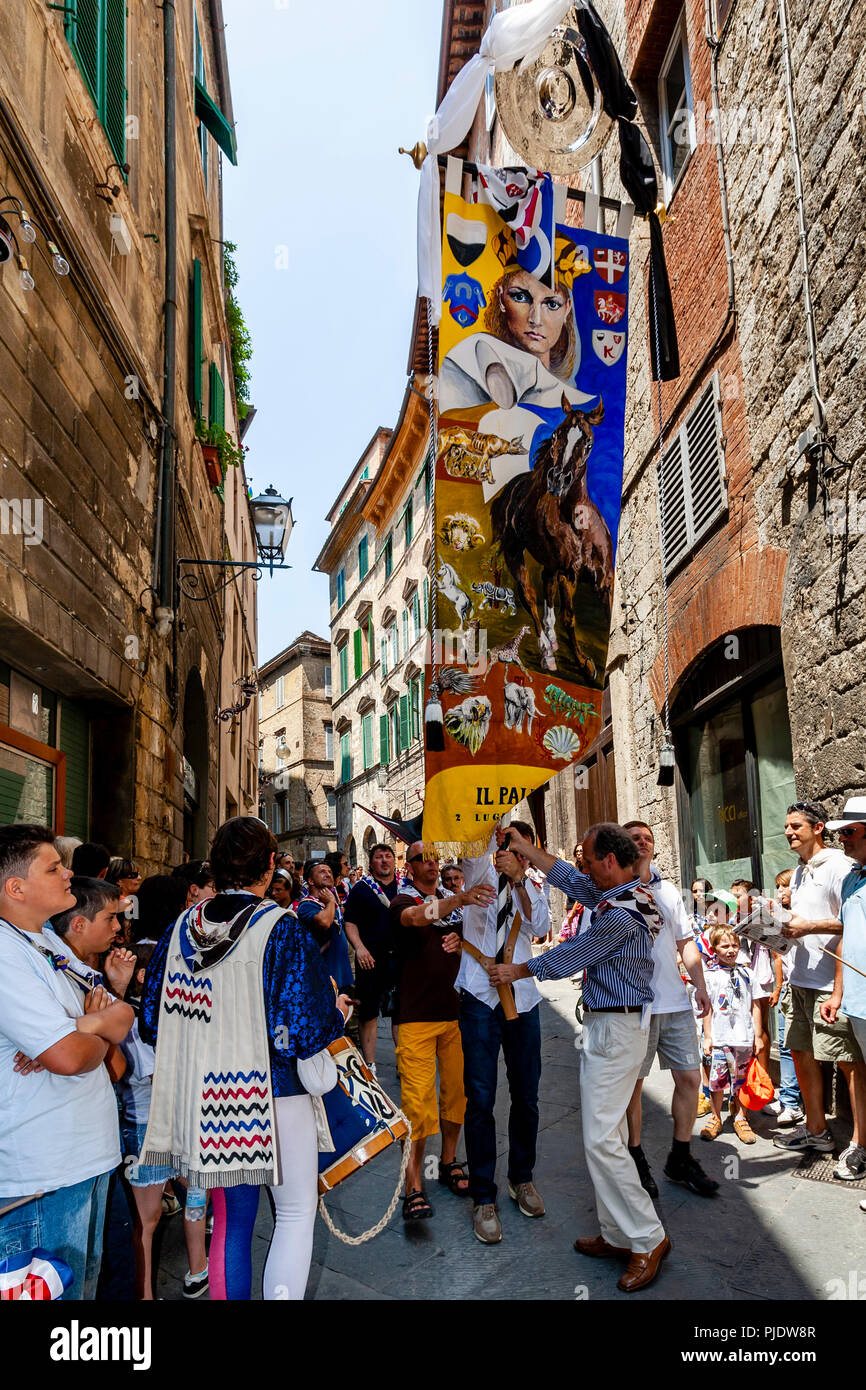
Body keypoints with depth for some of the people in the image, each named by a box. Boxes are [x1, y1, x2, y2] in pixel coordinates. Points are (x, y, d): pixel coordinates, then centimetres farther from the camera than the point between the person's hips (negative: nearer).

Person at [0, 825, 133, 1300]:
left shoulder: (48, 942, 10)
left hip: (85, 1154, 10)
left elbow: (122, 1015, 9)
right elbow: (69, 1057, -28)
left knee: (84, 1284, 21)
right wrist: (100, 1034, -5)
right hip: (42, 1176, -10)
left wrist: (86, 1025, -13)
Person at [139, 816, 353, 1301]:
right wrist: (338, 1013, 1)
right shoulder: (282, 929, -16)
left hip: (205, 1100, 5)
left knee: (231, 1220, 19)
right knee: (297, 1212, 12)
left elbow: (152, 1023, 5)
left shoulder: (181, 928, -1)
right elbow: (300, 1033, -19)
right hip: (271, 1094, -5)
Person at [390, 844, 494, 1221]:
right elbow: (416, 917, -28)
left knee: (457, 1091, 11)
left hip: (455, 1011, 6)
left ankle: (449, 1162, 28)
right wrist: (458, 900, -45)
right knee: (417, 1100, -9)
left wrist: (463, 941, -1)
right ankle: (413, 1187, -4)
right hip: (416, 1015, -6)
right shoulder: (403, 901, -4)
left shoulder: (452, 901, 15)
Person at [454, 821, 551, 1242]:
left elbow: (540, 926, -10)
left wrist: (519, 880, -22)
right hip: (480, 998, -3)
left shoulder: (532, 891, 10)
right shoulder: (481, 874, 3)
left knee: (526, 1096, 11)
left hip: (522, 999, 3)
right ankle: (483, 1196, 8)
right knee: (480, 1099, -2)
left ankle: (522, 1177, 31)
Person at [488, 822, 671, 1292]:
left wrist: (515, 971, 2)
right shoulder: (615, 892, 6)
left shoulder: (620, 915, -22)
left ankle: (648, 1239, 2)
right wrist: (524, 848, 22)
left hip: (616, 1030, -10)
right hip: (604, 1025, 10)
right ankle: (619, 1235, 21)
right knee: (606, 1135, 14)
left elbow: (568, 957, -13)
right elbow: (568, 879, 19)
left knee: (601, 1139, -9)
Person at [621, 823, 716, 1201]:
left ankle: (681, 1159, 23)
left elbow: (685, 942, 16)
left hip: (676, 1002, 5)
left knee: (690, 1078, 7)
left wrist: (700, 986, 8)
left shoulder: (668, 891, 14)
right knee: (633, 1083, 4)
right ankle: (635, 1159, 21)